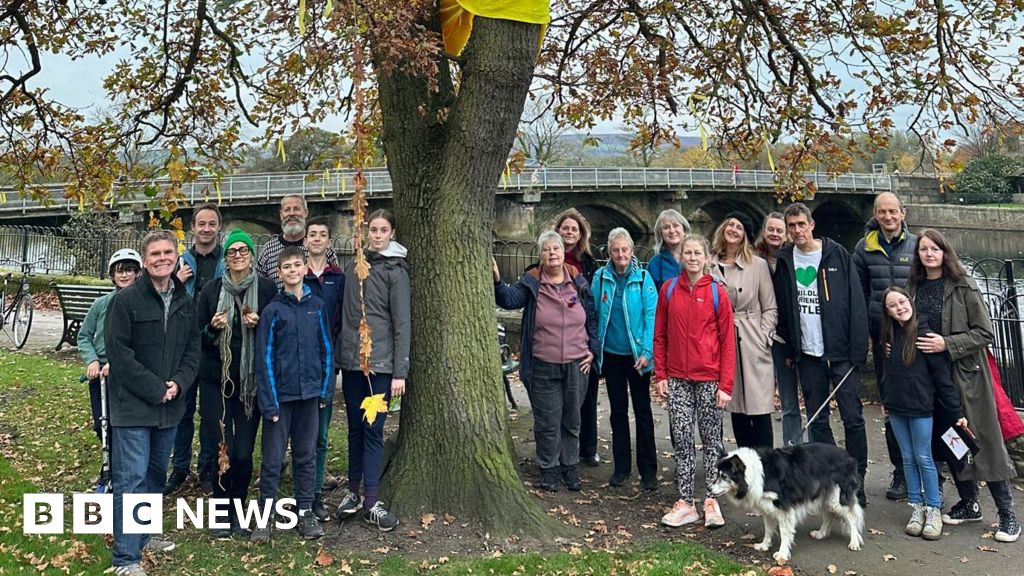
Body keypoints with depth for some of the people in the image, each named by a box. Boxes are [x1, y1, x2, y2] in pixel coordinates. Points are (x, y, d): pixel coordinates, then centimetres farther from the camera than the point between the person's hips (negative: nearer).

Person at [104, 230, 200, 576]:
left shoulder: (185, 303, 9)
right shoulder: (126, 300, -9)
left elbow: (193, 350, 10)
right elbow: (119, 353, -13)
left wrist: (178, 384, -7)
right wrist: (155, 389, -16)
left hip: (169, 405, 6)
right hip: (133, 404, -6)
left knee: (156, 474, 17)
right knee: (131, 478, -5)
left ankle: (144, 534, 34)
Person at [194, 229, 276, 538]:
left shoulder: (267, 289, 0)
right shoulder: (211, 289, 2)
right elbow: (196, 334, 6)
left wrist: (259, 324, -14)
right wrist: (213, 328, -15)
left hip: (252, 381, 0)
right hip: (217, 379, 0)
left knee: (244, 454, 0)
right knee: (224, 451, -2)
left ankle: (237, 512, 23)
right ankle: (221, 513, 19)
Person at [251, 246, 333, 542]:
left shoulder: (317, 306, 4)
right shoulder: (272, 311, -5)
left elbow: (326, 349, 7)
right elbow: (265, 357, -7)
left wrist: (325, 390, 3)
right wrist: (269, 402, -11)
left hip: (309, 394, 3)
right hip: (280, 395, -3)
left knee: (306, 455, 12)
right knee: (272, 457, 4)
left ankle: (305, 511, 23)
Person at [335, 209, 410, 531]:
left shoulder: (395, 270, -4)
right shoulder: (353, 266, 10)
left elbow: (402, 323, -8)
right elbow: (345, 314, 15)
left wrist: (400, 372, -12)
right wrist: (338, 354, 8)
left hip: (380, 363, -4)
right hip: (351, 361, 4)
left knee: (373, 429, -1)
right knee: (355, 427, 12)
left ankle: (372, 501, 6)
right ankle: (353, 491, 22)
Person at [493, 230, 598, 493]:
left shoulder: (578, 281, 3)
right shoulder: (531, 282, -3)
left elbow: (592, 318, 9)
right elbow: (510, 299, -20)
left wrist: (592, 349, 4)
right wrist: (497, 282, -37)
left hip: (576, 365, 2)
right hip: (544, 367, -2)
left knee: (572, 420, 15)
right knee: (547, 421, 6)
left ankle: (570, 466, 30)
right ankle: (549, 469, 21)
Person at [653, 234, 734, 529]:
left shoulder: (717, 292, -3)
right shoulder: (668, 289, 3)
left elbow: (728, 341, -3)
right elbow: (660, 335, 7)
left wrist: (726, 385, -8)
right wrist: (660, 375, 2)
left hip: (709, 379, -2)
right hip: (677, 378, 2)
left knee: (711, 439, 7)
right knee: (681, 439, 5)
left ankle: (711, 501, 18)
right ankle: (685, 503, 14)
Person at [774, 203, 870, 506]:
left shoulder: (837, 255, -3)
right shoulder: (784, 261, 6)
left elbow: (857, 304, -6)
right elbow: (782, 308, 9)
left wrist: (858, 351, -11)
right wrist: (788, 349, 3)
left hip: (841, 352, -3)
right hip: (807, 355, 3)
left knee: (853, 417, -1)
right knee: (817, 420, 9)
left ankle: (857, 480, 11)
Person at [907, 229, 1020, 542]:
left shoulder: (964, 288, -8)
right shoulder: (914, 288, 6)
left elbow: (985, 333, -10)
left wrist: (946, 344, -19)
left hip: (966, 373, -4)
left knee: (985, 439, 0)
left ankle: (1007, 513, 9)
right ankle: (969, 503, 25)